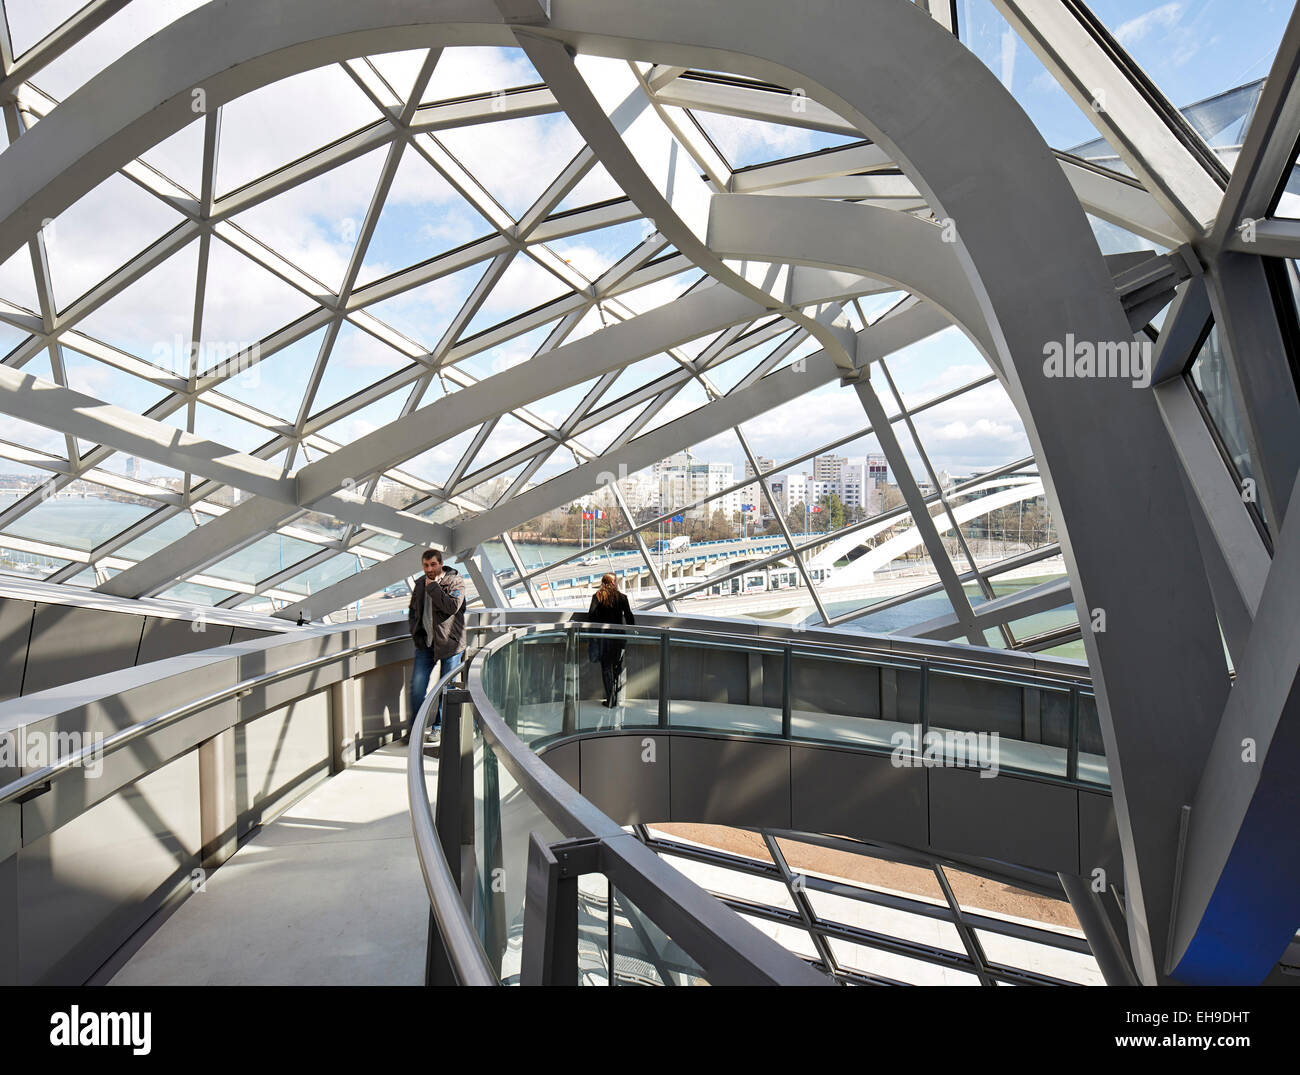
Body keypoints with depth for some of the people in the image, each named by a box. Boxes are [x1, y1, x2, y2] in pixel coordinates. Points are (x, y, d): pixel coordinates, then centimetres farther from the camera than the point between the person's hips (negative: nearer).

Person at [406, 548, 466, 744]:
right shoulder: (420, 584, 9)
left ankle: (439, 727, 21)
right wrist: (415, 633, 7)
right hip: (425, 644, 4)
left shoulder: (456, 582, -8)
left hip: (449, 644, -4)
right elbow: (412, 611, 22)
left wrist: (432, 587, -19)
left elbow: (452, 606, -25)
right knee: (417, 687, 0)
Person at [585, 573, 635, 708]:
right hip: (619, 635, 0)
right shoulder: (622, 597, 0)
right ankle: (616, 699, 12)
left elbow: (591, 614, -9)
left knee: (606, 667, 6)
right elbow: (629, 616, -2)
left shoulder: (597, 596, 0)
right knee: (618, 667, 12)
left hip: (603, 635, 0)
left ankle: (610, 700, 4)